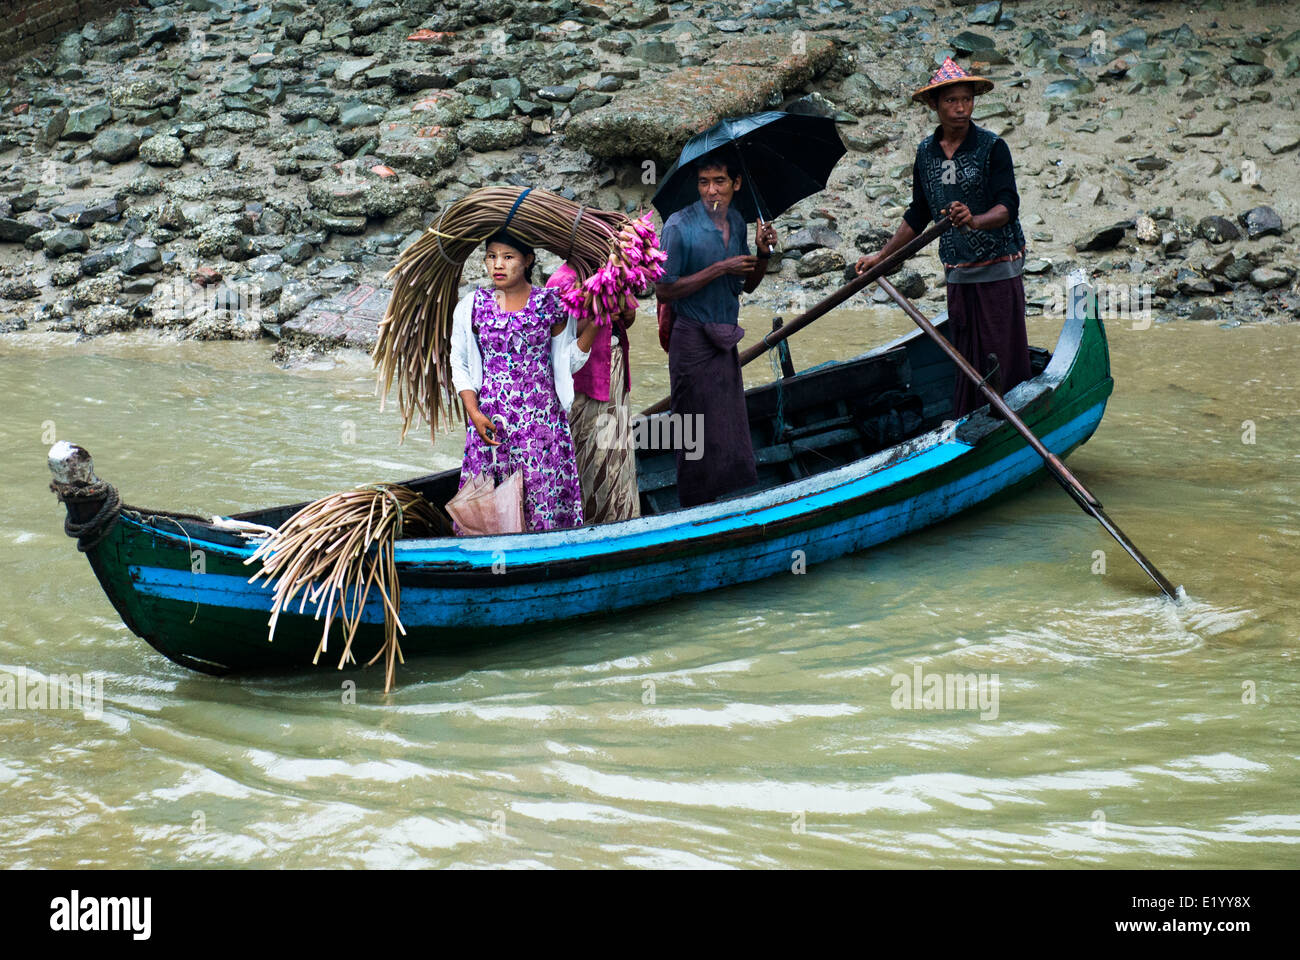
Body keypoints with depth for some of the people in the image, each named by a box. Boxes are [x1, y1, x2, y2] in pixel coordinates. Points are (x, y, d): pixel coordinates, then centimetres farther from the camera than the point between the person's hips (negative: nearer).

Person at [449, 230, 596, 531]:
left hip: (541, 415, 0)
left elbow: (568, 362, 7)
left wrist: (594, 328, -7)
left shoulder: (550, 304, 2)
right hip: (490, 419, 1)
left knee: (544, 488, -3)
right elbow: (460, 365, 8)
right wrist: (475, 414, -3)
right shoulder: (473, 306, 4)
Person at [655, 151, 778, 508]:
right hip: (694, 342, -7)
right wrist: (720, 269, -20)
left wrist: (763, 252, -6)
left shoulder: (737, 221, 7)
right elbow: (664, 290, -18)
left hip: (726, 341, 7)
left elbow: (747, 285, 14)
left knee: (730, 428, 13)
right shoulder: (679, 226, -15)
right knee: (699, 435, 0)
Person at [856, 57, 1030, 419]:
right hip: (957, 272, 4)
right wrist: (881, 256, 18)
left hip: (999, 269, -4)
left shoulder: (992, 146, -7)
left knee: (1002, 355, -6)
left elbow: (1008, 206, -17)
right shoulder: (925, 151, 8)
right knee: (965, 357, 7)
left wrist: (974, 220, -37)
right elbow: (918, 214, 18)